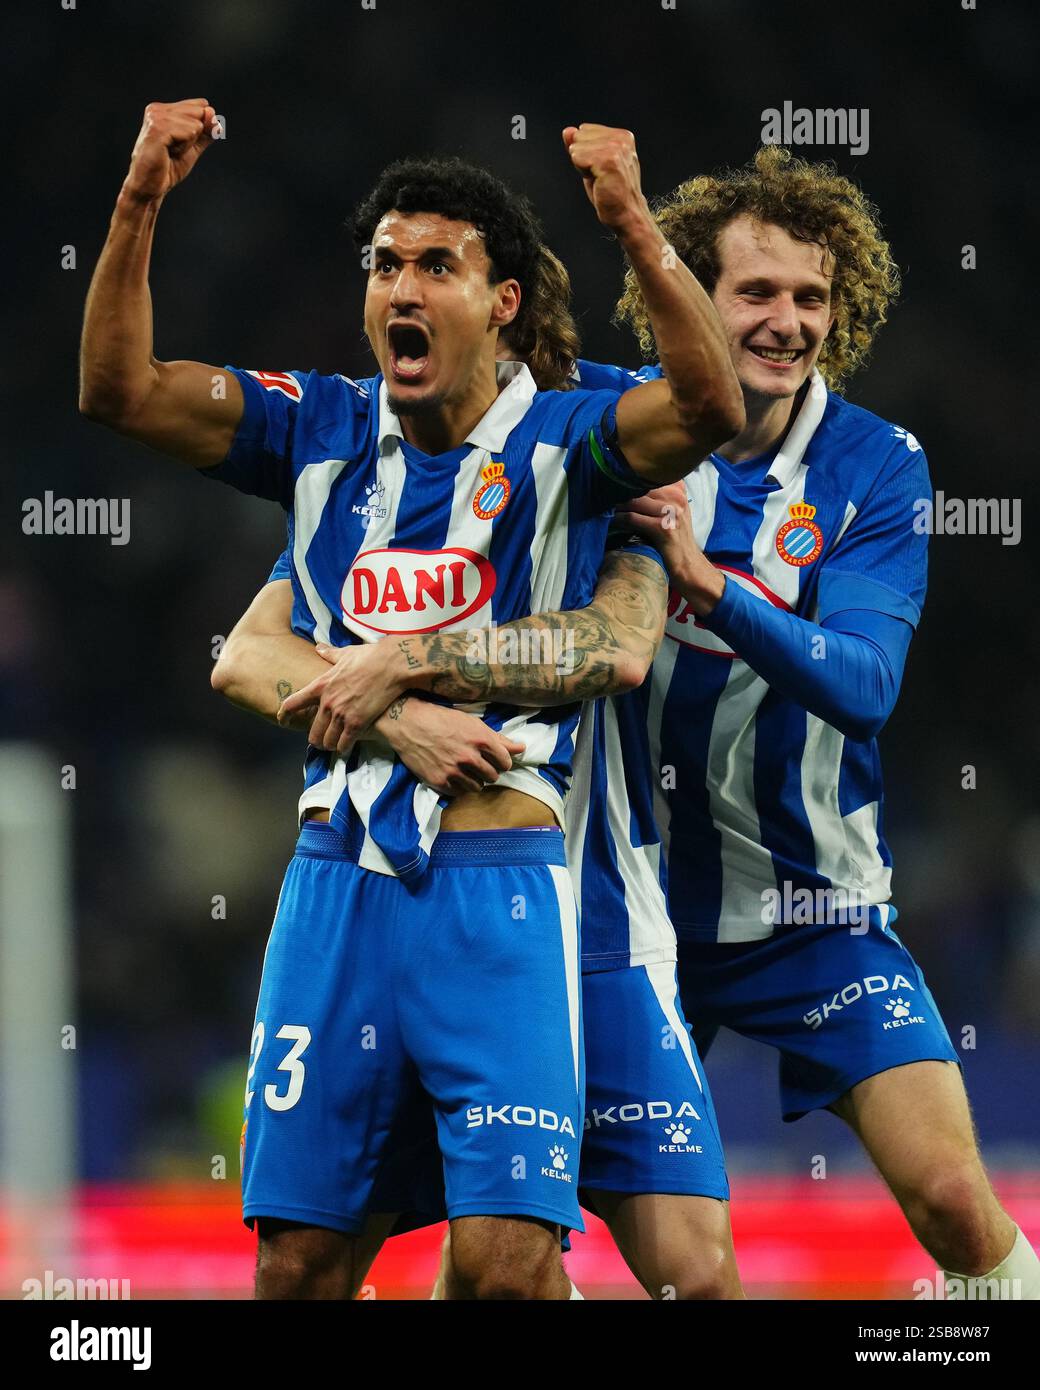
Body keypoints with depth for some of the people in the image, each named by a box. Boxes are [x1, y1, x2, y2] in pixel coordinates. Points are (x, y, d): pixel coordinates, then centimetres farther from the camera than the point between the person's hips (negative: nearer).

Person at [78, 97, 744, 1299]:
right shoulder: (323, 432, 11)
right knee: (297, 1257, 4)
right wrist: (139, 205, -11)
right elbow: (120, 389, 1)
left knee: (509, 1260, -12)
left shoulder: (558, 439, 1)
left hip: (497, 887, -3)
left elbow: (708, 405, -18)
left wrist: (633, 226, -29)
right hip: (336, 874, 3)